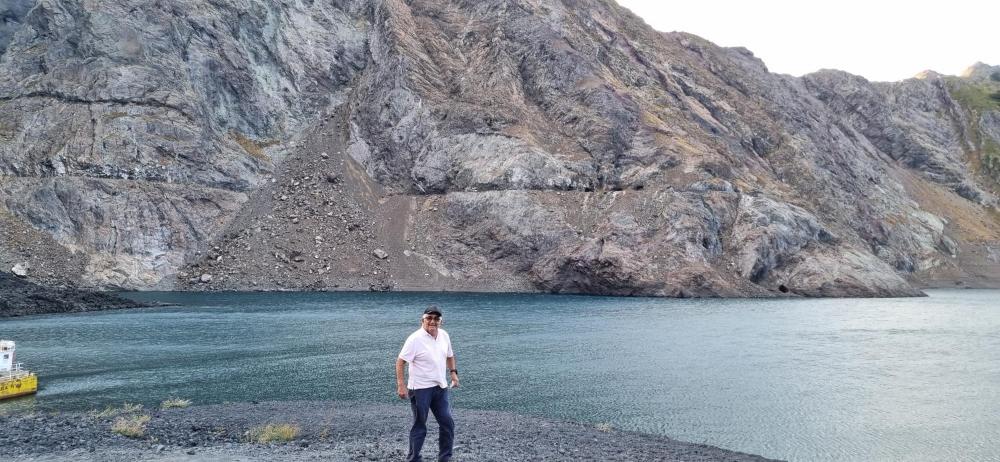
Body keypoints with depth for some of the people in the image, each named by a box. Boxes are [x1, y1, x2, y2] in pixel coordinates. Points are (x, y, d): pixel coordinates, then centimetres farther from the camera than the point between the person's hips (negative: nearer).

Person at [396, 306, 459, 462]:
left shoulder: (444, 335, 3)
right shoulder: (415, 339, -16)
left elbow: (449, 355, 20)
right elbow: (400, 361, -16)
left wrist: (453, 372, 7)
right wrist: (401, 385, -22)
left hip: (440, 387, 6)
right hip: (420, 389, -6)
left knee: (447, 423, 7)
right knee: (419, 426, 3)